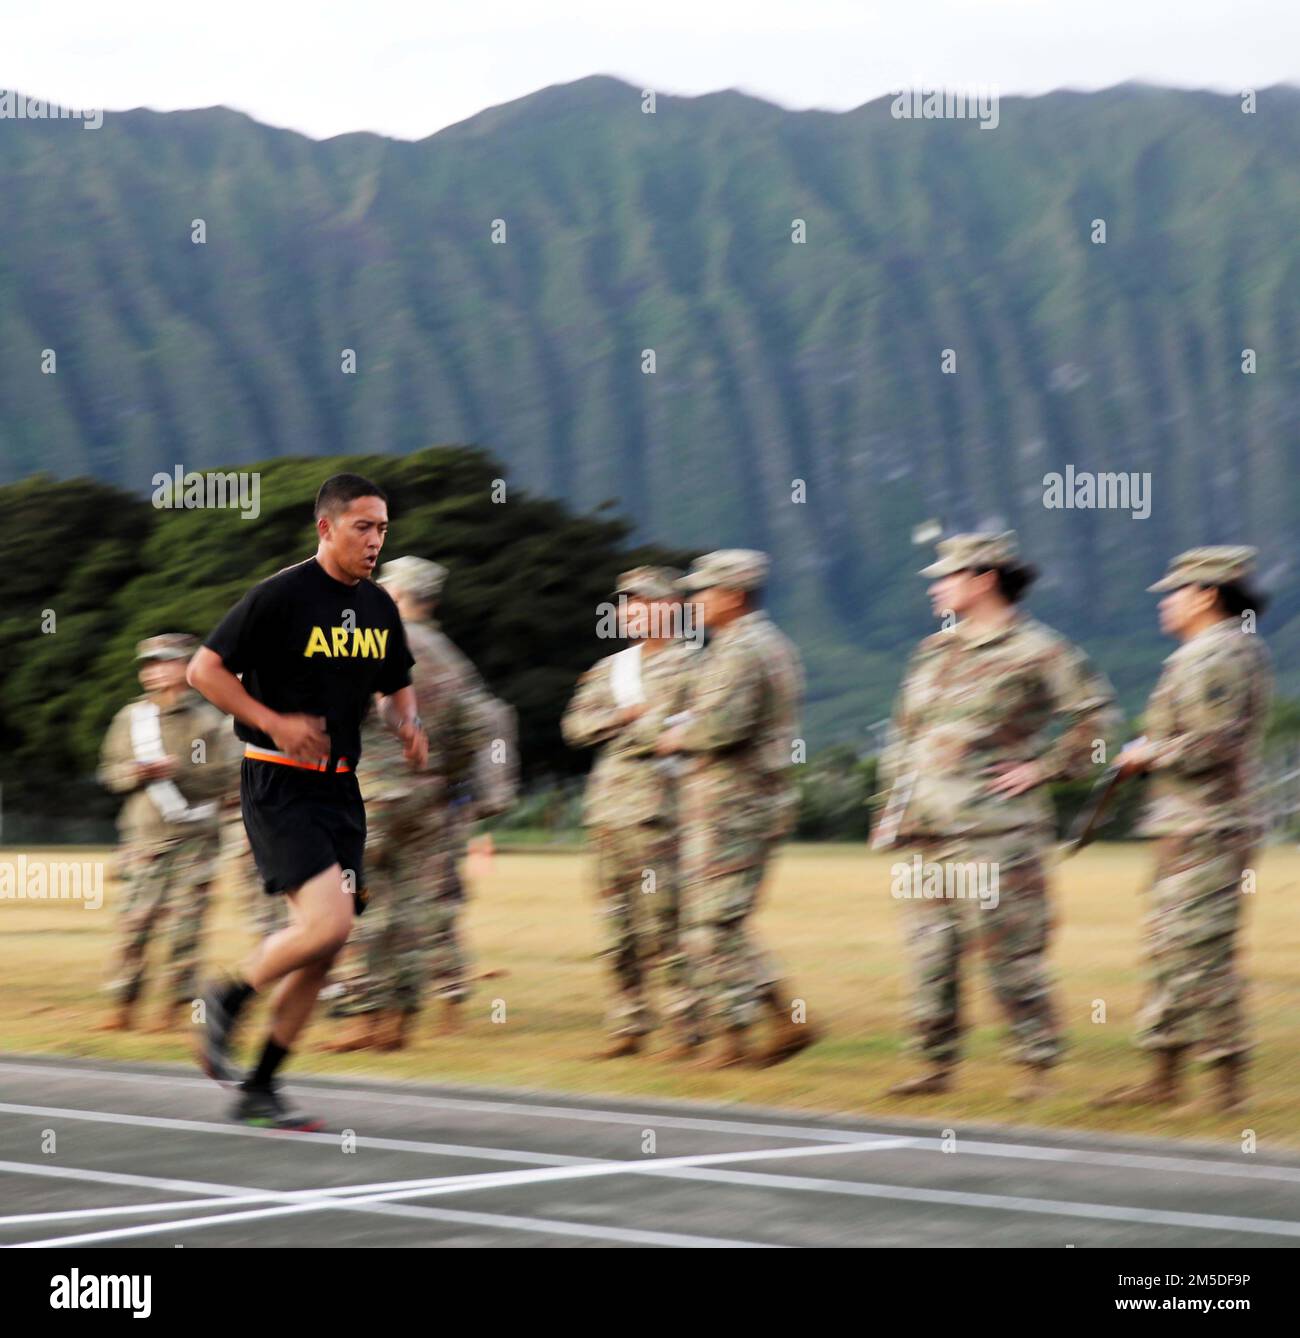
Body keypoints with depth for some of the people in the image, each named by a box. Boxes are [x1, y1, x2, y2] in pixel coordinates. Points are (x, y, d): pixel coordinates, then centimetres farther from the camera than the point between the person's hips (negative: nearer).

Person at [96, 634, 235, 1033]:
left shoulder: (206, 720, 4)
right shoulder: (131, 717, 11)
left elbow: (222, 776, -1)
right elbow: (109, 771, 13)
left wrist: (178, 770, -12)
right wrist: (136, 773, -7)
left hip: (192, 839, -2)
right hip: (144, 836, 2)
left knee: (186, 924, -3)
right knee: (134, 923, -3)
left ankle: (175, 1006, 3)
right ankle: (124, 1006, 1)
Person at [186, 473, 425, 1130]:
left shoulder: (379, 607, 10)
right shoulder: (280, 595, -11)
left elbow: (396, 687, 25)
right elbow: (204, 668, -9)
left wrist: (409, 725, 3)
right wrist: (274, 723, -18)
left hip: (340, 788, 7)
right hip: (278, 785, -7)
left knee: (322, 951, 6)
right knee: (328, 922, -22)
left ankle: (260, 1089, 16)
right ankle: (228, 999, 3)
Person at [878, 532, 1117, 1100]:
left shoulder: (1035, 650, -6)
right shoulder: (935, 650, 16)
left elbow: (1096, 713, -7)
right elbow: (905, 729, 25)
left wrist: (1044, 768, -8)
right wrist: (898, 795, 17)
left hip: (996, 827, -7)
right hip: (928, 829, 7)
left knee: (1011, 952, -6)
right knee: (931, 950, 6)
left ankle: (1039, 1066, 2)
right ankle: (938, 1063, 12)